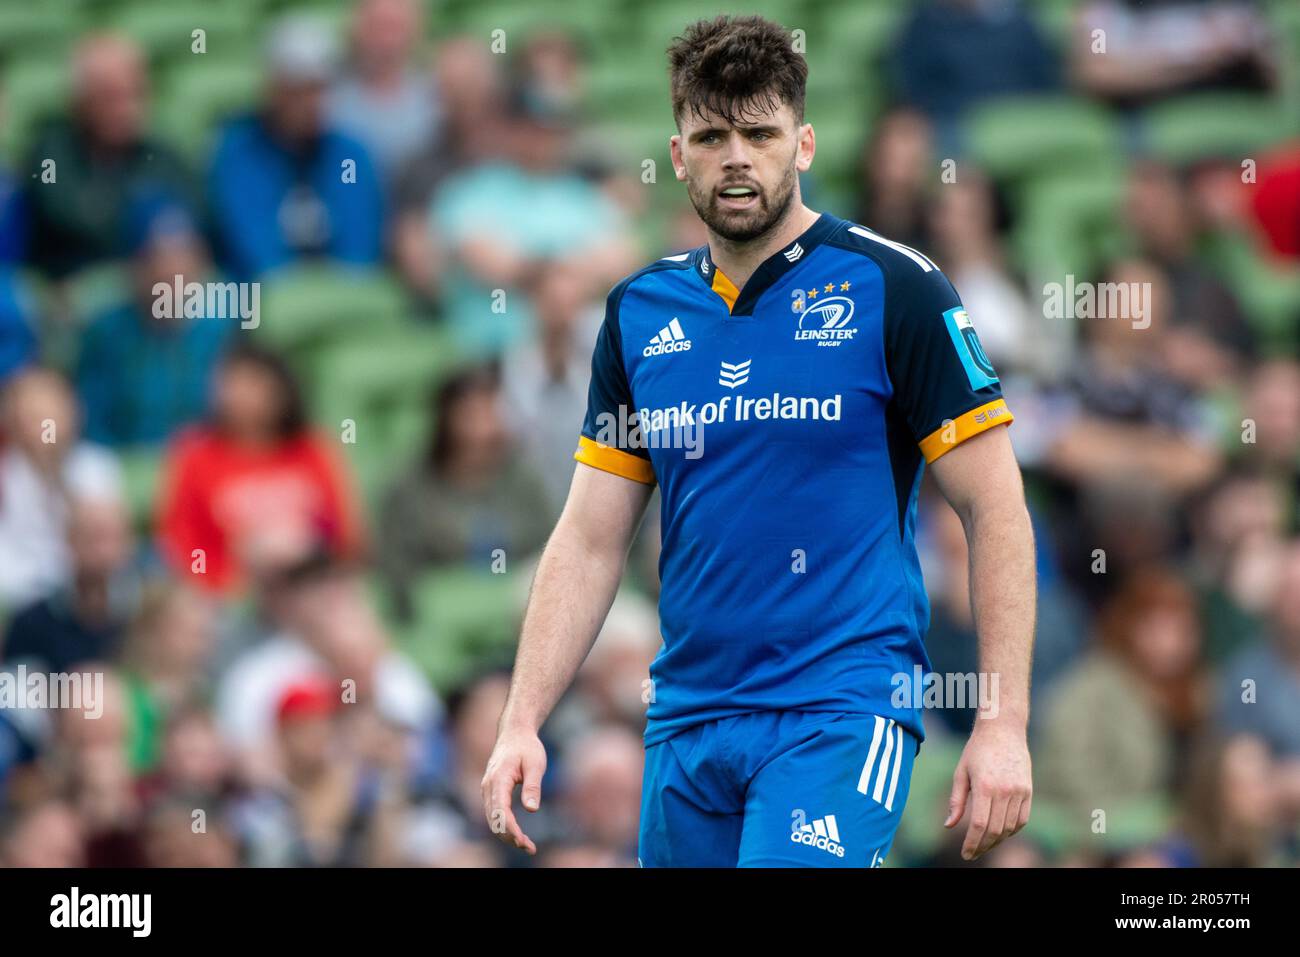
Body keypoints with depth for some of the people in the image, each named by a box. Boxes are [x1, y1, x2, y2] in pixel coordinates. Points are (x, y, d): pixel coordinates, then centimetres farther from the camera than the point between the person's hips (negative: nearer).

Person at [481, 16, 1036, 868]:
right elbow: (590, 541, 13)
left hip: (843, 710, -5)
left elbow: (996, 511, -4)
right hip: (686, 722, 6)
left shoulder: (891, 288, -4)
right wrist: (521, 725, 3)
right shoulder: (639, 312, 10)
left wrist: (1004, 724, -12)